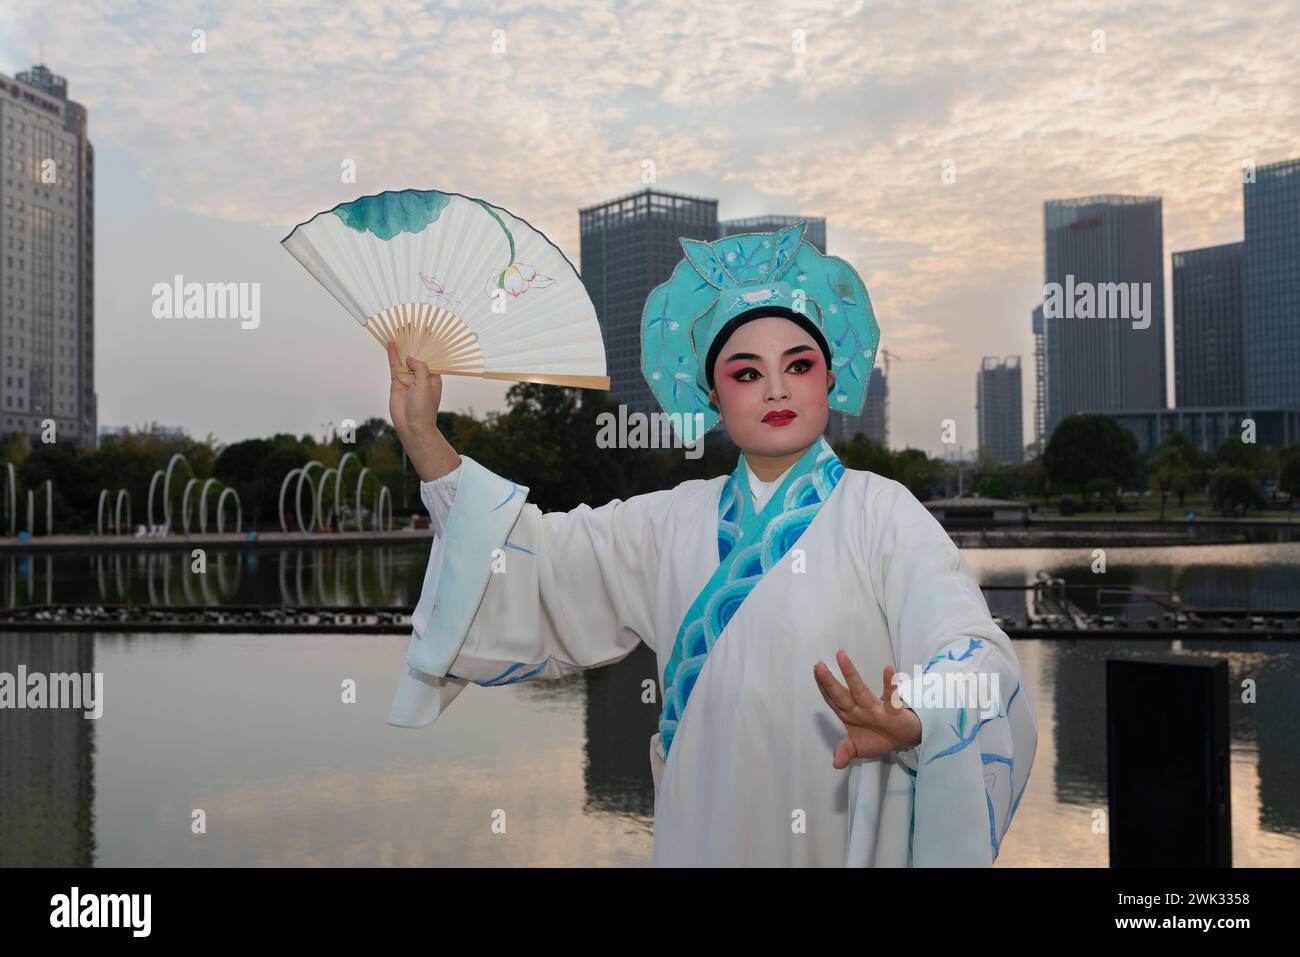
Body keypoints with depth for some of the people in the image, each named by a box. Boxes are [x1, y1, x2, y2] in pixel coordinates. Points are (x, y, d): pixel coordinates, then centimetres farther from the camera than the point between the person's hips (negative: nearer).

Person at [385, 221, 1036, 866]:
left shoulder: (880, 512, -9)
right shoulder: (674, 522, 5)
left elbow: (971, 651, -19)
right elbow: (538, 556, 5)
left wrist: (909, 722, -42)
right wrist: (422, 436, -2)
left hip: (842, 834, -3)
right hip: (703, 831, 4)